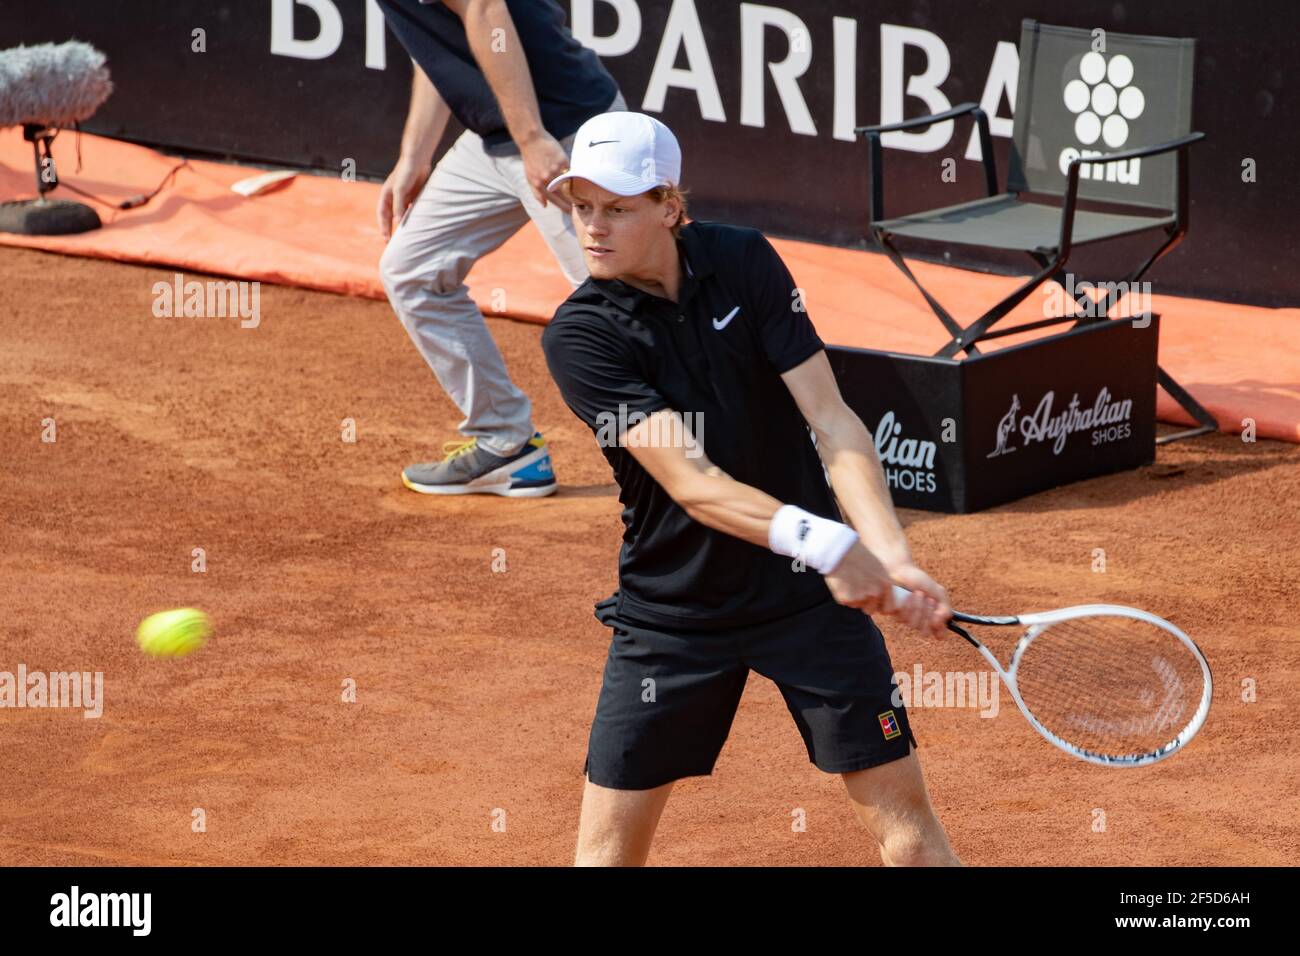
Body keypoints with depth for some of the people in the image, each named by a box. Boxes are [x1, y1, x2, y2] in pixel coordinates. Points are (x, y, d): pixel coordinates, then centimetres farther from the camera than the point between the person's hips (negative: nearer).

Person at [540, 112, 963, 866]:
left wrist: (891, 555, -28)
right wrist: (823, 542, -40)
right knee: (610, 838, -1)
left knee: (903, 815, -1)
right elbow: (687, 479, -25)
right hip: (672, 606, -1)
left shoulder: (744, 263, -7)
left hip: (806, 591, 1)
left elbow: (831, 420, -12)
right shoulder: (580, 335, -15)